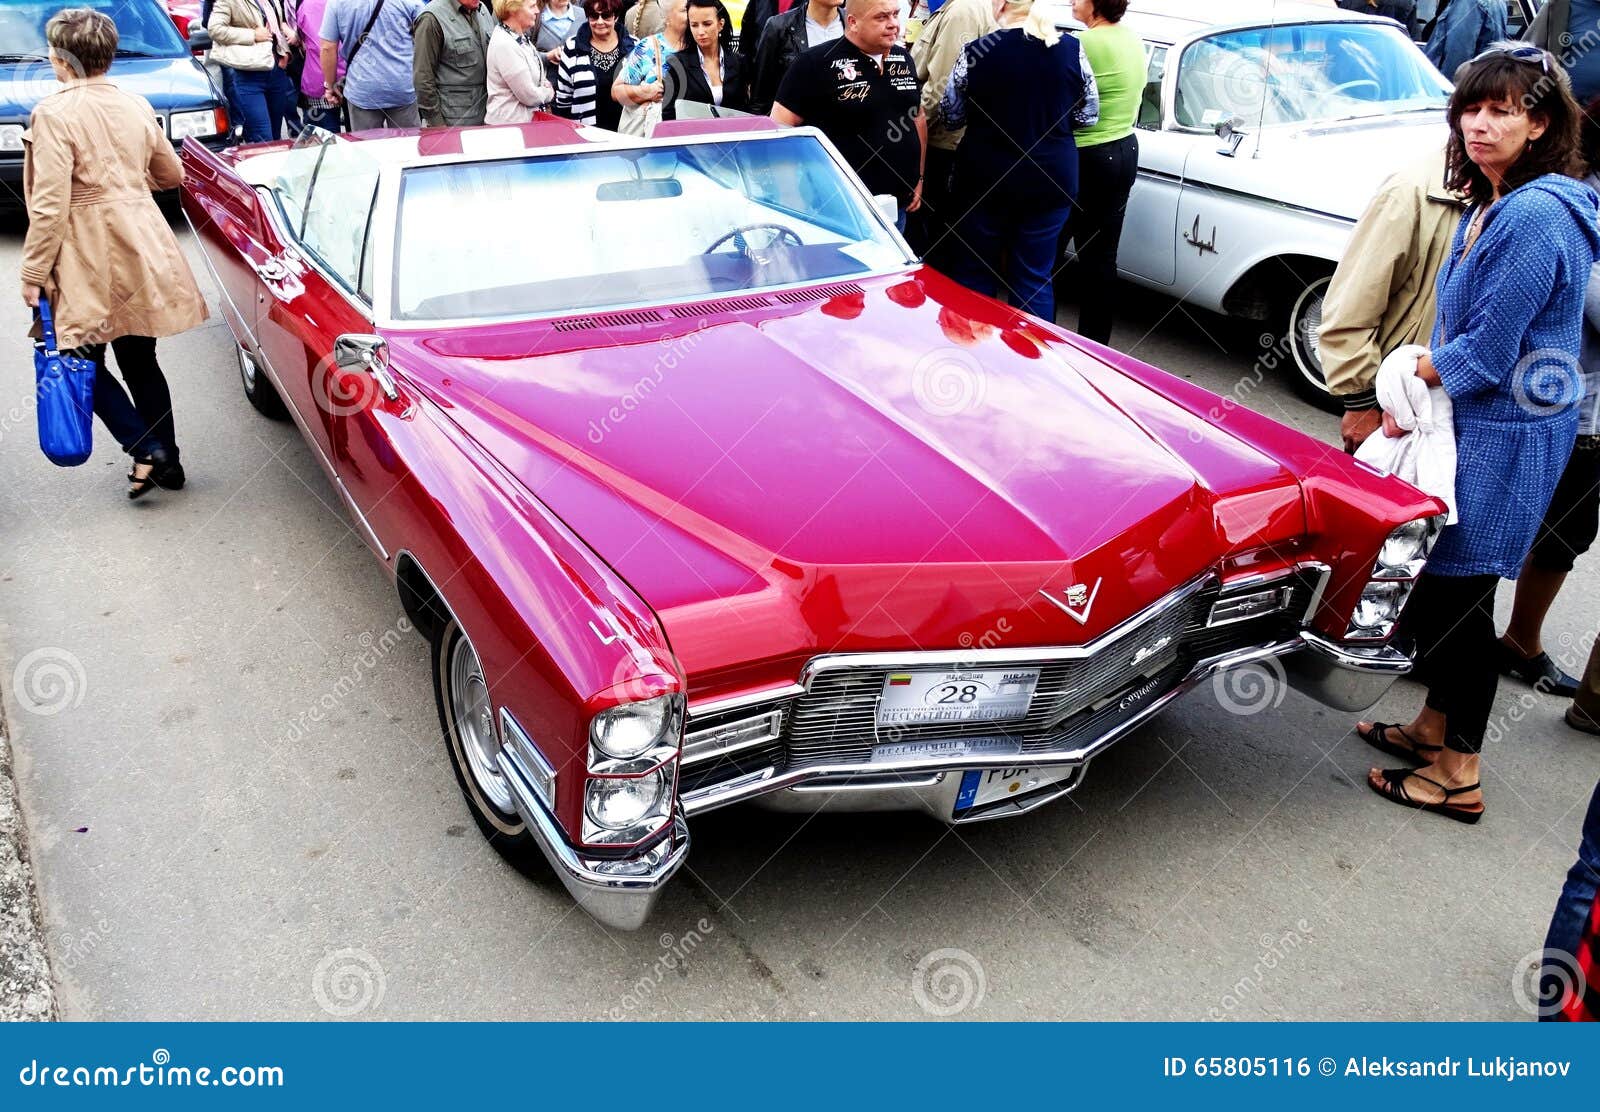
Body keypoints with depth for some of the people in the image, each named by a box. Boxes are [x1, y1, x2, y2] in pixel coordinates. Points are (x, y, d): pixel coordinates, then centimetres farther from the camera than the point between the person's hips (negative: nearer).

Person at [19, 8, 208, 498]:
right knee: (139, 360, 14)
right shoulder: (137, 107, 5)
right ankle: (166, 461, 18)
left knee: (84, 361, 9)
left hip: (88, 262, -6)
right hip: (141, 251, 6)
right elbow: (172, 175, 19)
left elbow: (49, 206, -17)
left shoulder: (54, 113, -13)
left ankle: (145, 450, -1)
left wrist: (33, 274, -10)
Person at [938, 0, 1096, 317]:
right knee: (1036, 279, 11)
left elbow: (951, 114, 1)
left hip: (986, 179, -2)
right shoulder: (1073, 50, -3)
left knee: (974, 274, 13)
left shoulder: (976, 53, -10)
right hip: (1052, 181, 2)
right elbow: (1088, 116, 6)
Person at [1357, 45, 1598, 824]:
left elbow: (1486, 352, -22)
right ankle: (1434, 727, 34)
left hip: (1505, 438, -9)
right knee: (1439, 587, 18)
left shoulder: (1535, 216, -22)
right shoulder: (1490, 204, 9)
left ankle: (1457, 776, 13)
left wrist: (1417, 374, -4)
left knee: (1455, 597, -1)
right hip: (1471, 423, 9)